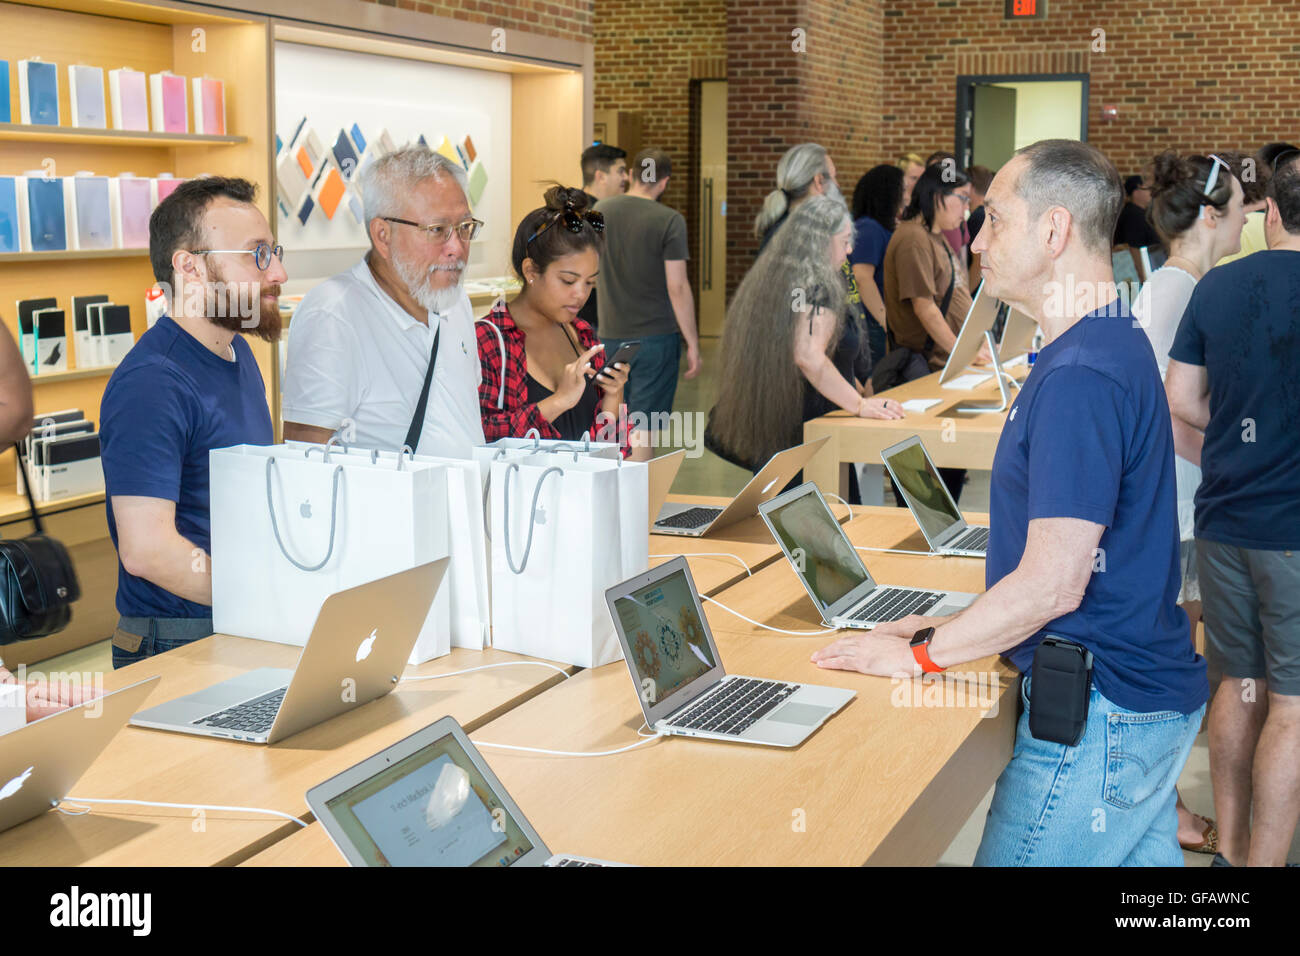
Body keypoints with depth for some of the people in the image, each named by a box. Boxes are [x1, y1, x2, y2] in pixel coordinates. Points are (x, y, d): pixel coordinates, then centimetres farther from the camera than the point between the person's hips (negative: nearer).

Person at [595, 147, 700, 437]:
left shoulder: (600, 211, 3)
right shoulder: (669, 221, -12)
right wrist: (692, 342, -7)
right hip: (655, 337, -4)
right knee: (643, 429, 1)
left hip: (611, 335, 4)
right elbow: (677, 287, -14)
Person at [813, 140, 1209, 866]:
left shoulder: (1080, 377, -23)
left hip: (1102, 713, -10)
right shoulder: (1115, 344, 12)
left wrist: (920, 654, -14)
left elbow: (1052, 584, -26)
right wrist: (949, 627, 14)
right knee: (1144, 854, 19)